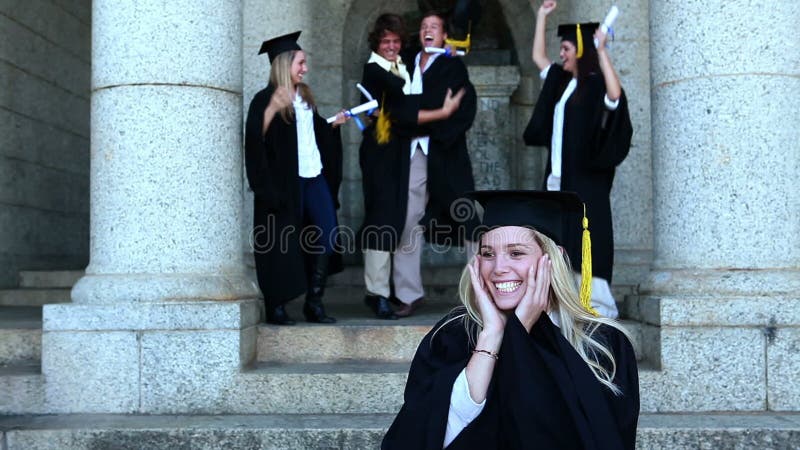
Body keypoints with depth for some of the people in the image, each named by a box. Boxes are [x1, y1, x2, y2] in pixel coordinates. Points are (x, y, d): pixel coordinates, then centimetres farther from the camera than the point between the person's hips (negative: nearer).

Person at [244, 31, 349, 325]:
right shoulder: (267, 100, -6)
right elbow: (256, 139, -17)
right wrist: (272, 109, -26)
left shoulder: (304, 96, 17)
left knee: (327, 235, -2)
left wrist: (333, 123, 15)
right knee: (282, 243, -1)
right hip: (284, 181, -7)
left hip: (313, 176, 7)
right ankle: (276, 307, 12)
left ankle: (314, 302, 8)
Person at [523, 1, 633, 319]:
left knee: (588, 234, -6)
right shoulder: (561, 81, 16)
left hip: (586, 175, -8)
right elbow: (537, 56, 25)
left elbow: (615, 94, -28)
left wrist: (602, 50, -26)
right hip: (559, 173, 8)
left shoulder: (596, 84, -7)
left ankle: (597, 300, -2)